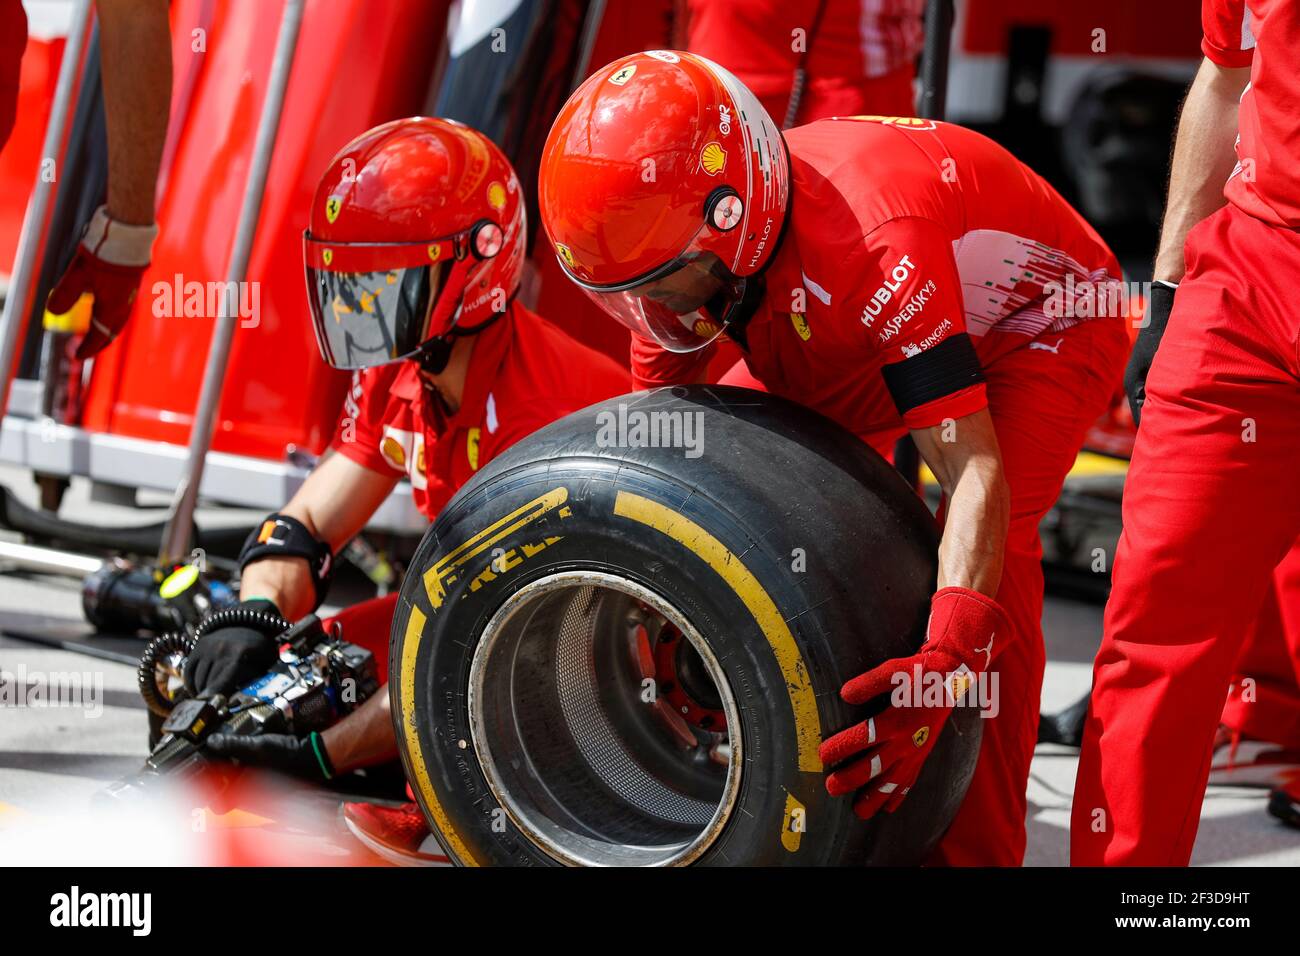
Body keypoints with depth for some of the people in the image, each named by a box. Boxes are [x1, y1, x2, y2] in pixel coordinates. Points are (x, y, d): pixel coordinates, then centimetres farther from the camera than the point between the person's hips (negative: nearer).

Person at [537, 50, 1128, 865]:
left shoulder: (873, 245, -44)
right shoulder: (687, 238, -21)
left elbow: (974, 470, -47)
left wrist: (946, 663, -57)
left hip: (1038, 324, -8)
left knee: (991, 542, -30)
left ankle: (974, 849, -20)